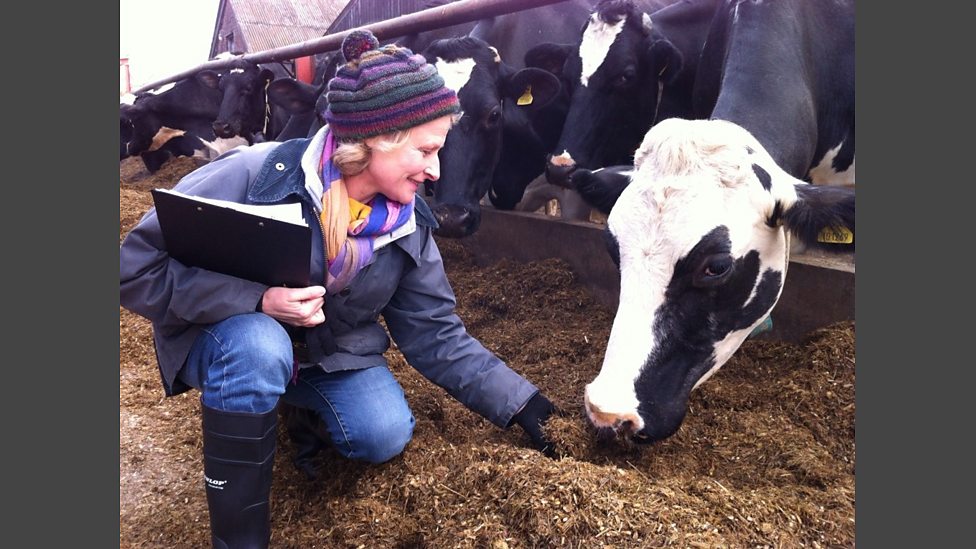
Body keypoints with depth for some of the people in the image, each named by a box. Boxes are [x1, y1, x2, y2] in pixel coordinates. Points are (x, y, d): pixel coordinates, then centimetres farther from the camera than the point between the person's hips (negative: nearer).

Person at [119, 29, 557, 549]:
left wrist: (517, 400, -14)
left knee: (385, 435, -19)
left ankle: (298, 403, 16)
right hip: (229, 342, -3)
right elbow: (137, 268, -25)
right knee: (260, 347, -37)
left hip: (332, 355, 4)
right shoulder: (254, 176, -28)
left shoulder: (409, 223, -12)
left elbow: (435, 333, -8)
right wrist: (258, 300, -37)